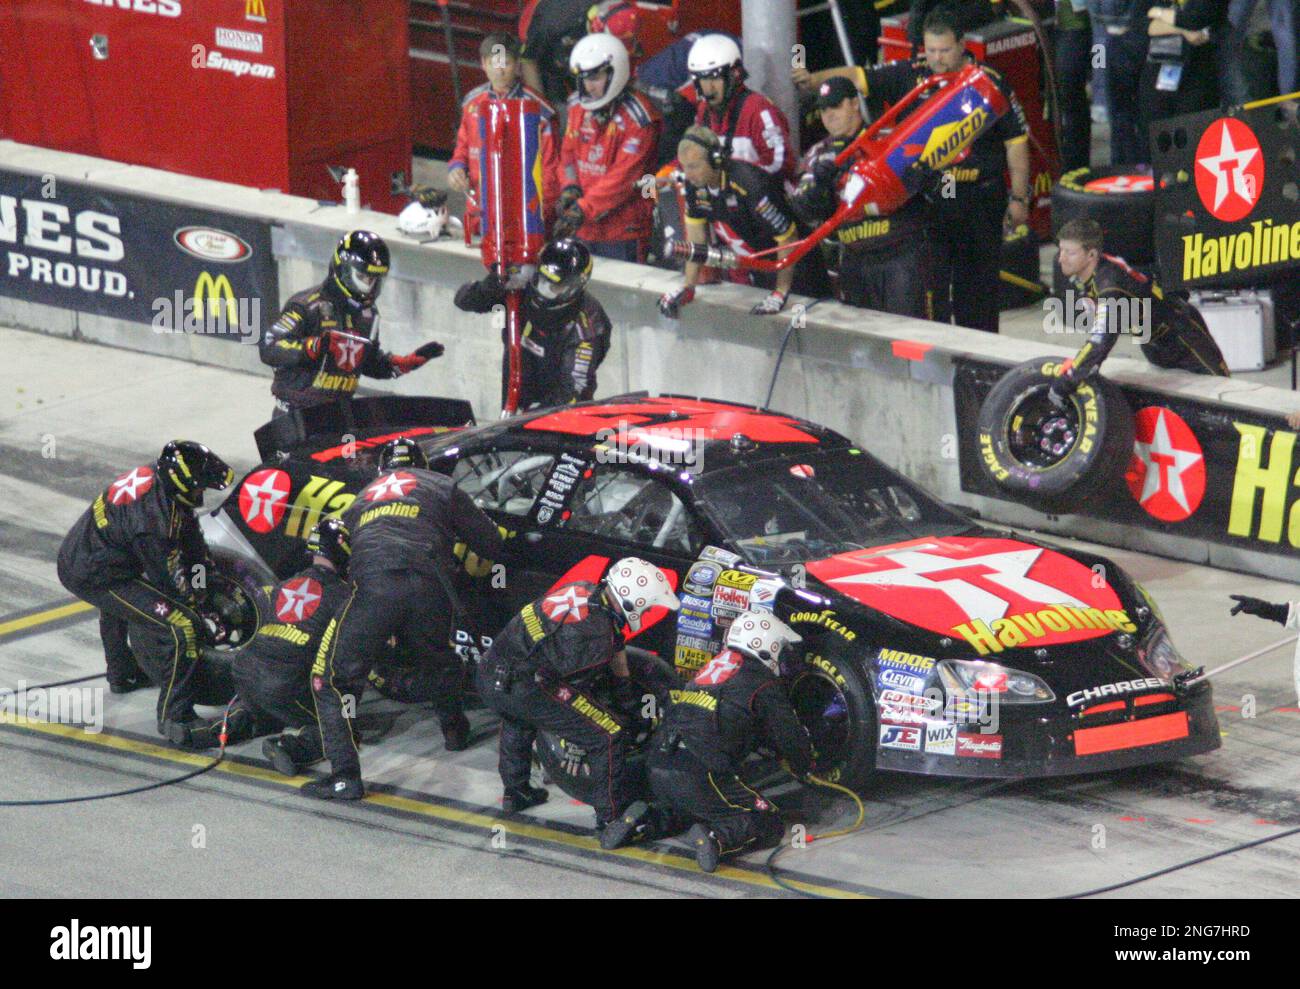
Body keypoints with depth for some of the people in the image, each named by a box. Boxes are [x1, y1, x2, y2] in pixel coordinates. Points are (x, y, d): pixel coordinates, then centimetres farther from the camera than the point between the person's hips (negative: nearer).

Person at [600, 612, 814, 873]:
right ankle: (717, 836, -25)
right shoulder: (763, 682, 1)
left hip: (659, 769, 7)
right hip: (702, 775, -7)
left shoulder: (715, 666, 25)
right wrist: (805, 767, 27)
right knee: (770, 825, 0)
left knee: (684, 812, 36)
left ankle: (644, 821, 8)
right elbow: (789, 736, 6)